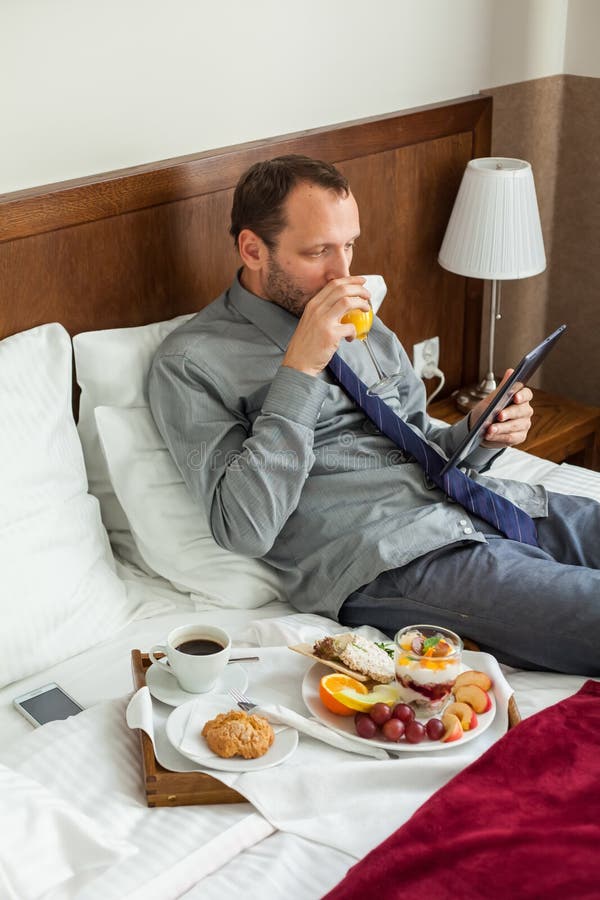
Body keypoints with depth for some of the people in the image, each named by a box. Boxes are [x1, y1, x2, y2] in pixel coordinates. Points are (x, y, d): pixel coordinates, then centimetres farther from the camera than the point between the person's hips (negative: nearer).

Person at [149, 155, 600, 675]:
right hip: (390, 561, -8)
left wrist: (480, 434, 2)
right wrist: (299, 369, -16)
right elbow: (244, 531, -13)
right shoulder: (191, 364, -3)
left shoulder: (362, 326, 20)